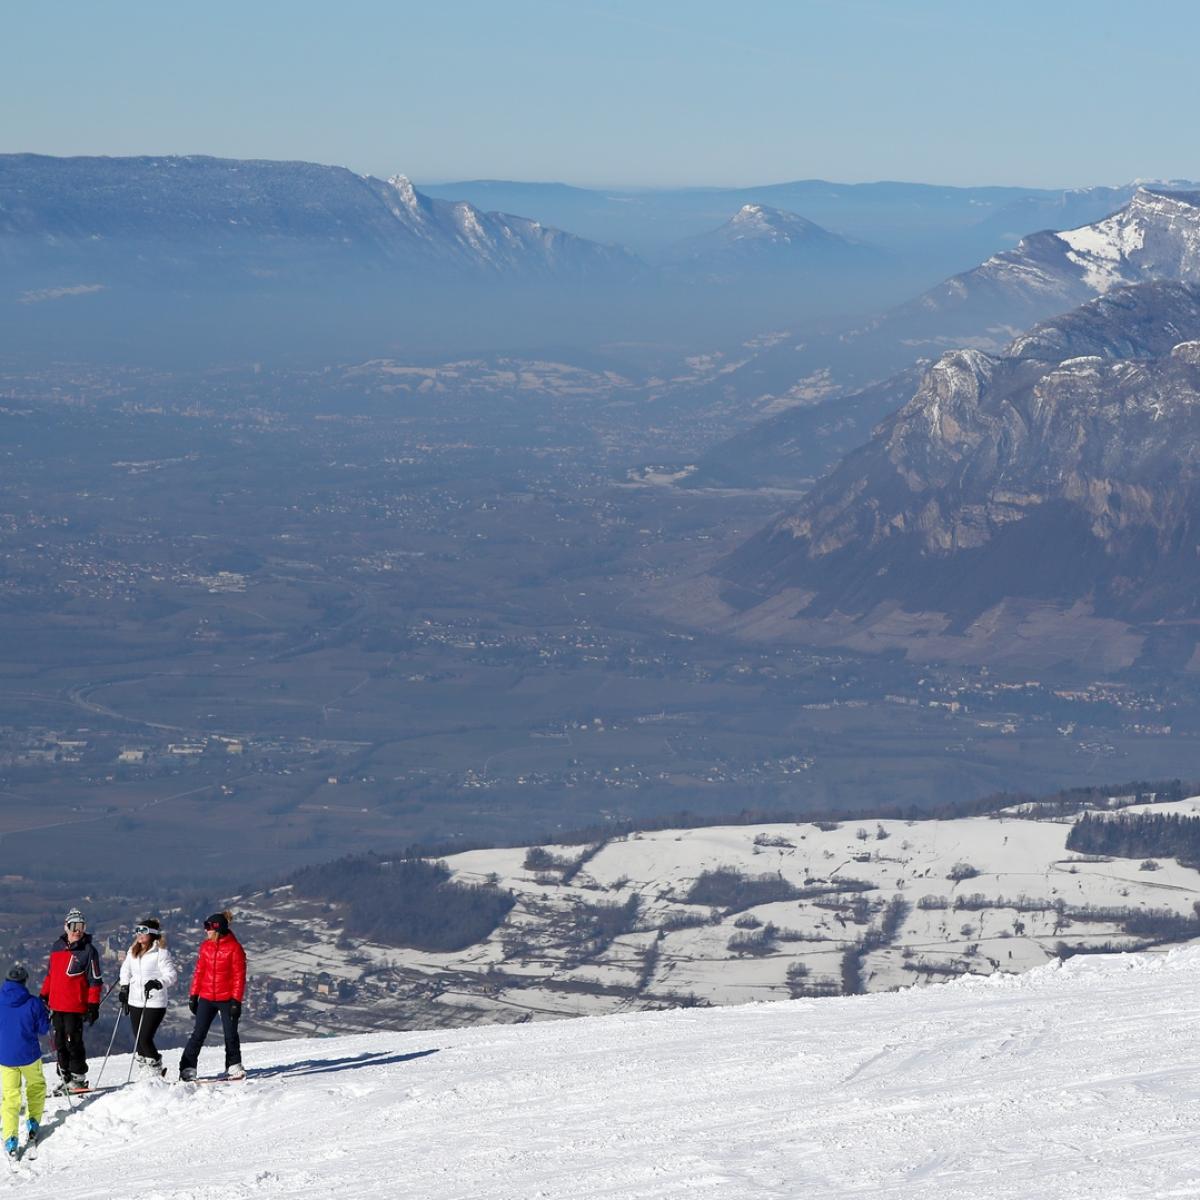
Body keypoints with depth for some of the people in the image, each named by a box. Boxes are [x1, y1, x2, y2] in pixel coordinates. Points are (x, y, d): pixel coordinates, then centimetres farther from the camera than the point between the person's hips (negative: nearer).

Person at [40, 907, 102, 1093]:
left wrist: (93, 1006, -10)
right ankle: (65, 1077, 17)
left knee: (73, 1042, -6)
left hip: (75, 1007, -6)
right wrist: (44, 995, 19)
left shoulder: (88, 951, -6)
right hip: (56, 1005, 6)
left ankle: (78, 1077, 5)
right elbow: (50, 973, 22)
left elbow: (95, 980, -6)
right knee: (60, 1043, 9)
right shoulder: (57, 948, 11)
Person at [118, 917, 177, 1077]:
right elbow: (126, 969, 28)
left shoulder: (160, 953, -9)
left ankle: (157, 1071, 3)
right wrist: (124, 987, 17)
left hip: (154, 1003, -7)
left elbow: (171, 975, -14)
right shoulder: (132, 951, 12)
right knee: (139, 1040, 7)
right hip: (135, 1002, 7)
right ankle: (147, 1071, 17)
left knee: (145, 1039, -12)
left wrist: (158, 983, -29)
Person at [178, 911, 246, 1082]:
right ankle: (188, 1068, 0)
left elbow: (239, 976, -9)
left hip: (227, 999, -3)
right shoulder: (205, 946, 5)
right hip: (206, 998, 3)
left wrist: (236, 1001, -13)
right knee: (198, 1034, -1)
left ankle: (234, 1066, 24)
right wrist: (193, 995, 7)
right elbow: (199, 971, 11)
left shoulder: (234, 948, -9)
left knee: (230, 1034, 7)